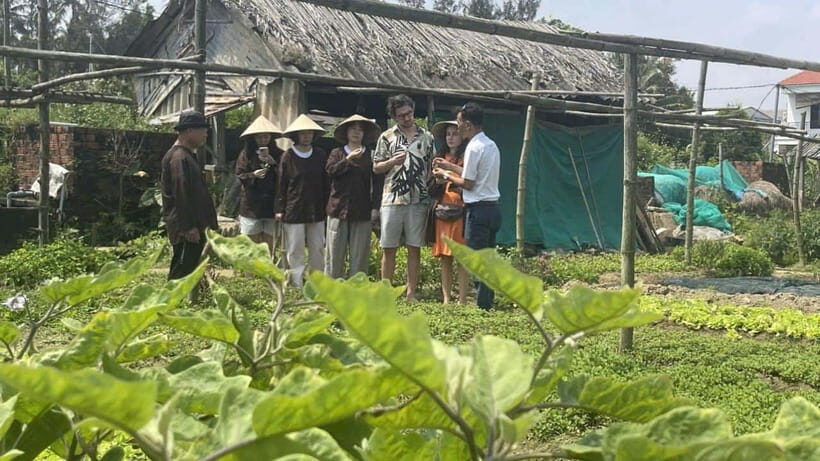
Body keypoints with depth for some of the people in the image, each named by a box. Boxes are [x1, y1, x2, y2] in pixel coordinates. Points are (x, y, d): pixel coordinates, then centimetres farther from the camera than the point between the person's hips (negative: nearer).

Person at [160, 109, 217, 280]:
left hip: (188, 226, 11)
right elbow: (181, 195, -22)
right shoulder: (180, 158, -16)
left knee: (179, 271, 16)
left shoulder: (185, 156, 18)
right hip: (186, 229, -11)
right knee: (182, 272, -8)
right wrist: (189, 227, -23)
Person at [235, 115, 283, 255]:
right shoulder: (246, 154, 4)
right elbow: (239, 176, -1)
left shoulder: (278, 155, 5)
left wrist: (272, 162, -17)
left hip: (271, 205, 1)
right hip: (251, 205, 0)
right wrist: (253, 175, -18)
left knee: (269, 247, 5)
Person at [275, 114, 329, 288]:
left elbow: (326, 183, 11)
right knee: (295, 250, 0)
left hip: (317, 210, 3)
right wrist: (279, 209, -3)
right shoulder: (288, 156, 0)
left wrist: (327, 206, 8)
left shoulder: (320, 155, 7)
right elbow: (281, 185, 1)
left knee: (318, 249, 7)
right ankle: (297, 285, 6)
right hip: (294, 210, -3)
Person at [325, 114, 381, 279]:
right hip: (338, 208, 0)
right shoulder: (337, 153, 12)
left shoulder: (370, 156, 9)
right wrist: (348, 160, -14)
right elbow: (330, 170, -6)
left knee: (360, 252, 1)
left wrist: (375, 207, -4)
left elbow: (376, 183, 4)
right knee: (335, 251, 1)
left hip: (361, 211, 0)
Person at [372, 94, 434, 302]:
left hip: (418, 200, 1)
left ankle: (411, 293, 7)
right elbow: (376, 168, 7)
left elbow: (431, 166, 14)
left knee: (414, 249, 3)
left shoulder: (427, 137, 10)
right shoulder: (387, 137, 7)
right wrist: (393, 161, -11)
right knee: (389, 248, 1)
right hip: (392, 199, -1)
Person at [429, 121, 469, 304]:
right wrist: (437, 182, -1)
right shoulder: (439, 158, 17)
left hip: (460, 211, -5)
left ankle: (462, 300, -4)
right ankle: (446, 299, 8)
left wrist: (451, 179, -15)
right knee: (444, 258, 5)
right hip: (442, 212, 5)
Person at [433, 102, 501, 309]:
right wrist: (451, 166, 25)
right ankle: (488, 302, 16)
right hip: (493, 207, 9)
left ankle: (482, 305, -3)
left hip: (479, 209, -9)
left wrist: (446, 175, 3)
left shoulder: (474, 147, -13)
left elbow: (468, 183, -12)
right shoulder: (491, 145, 14)